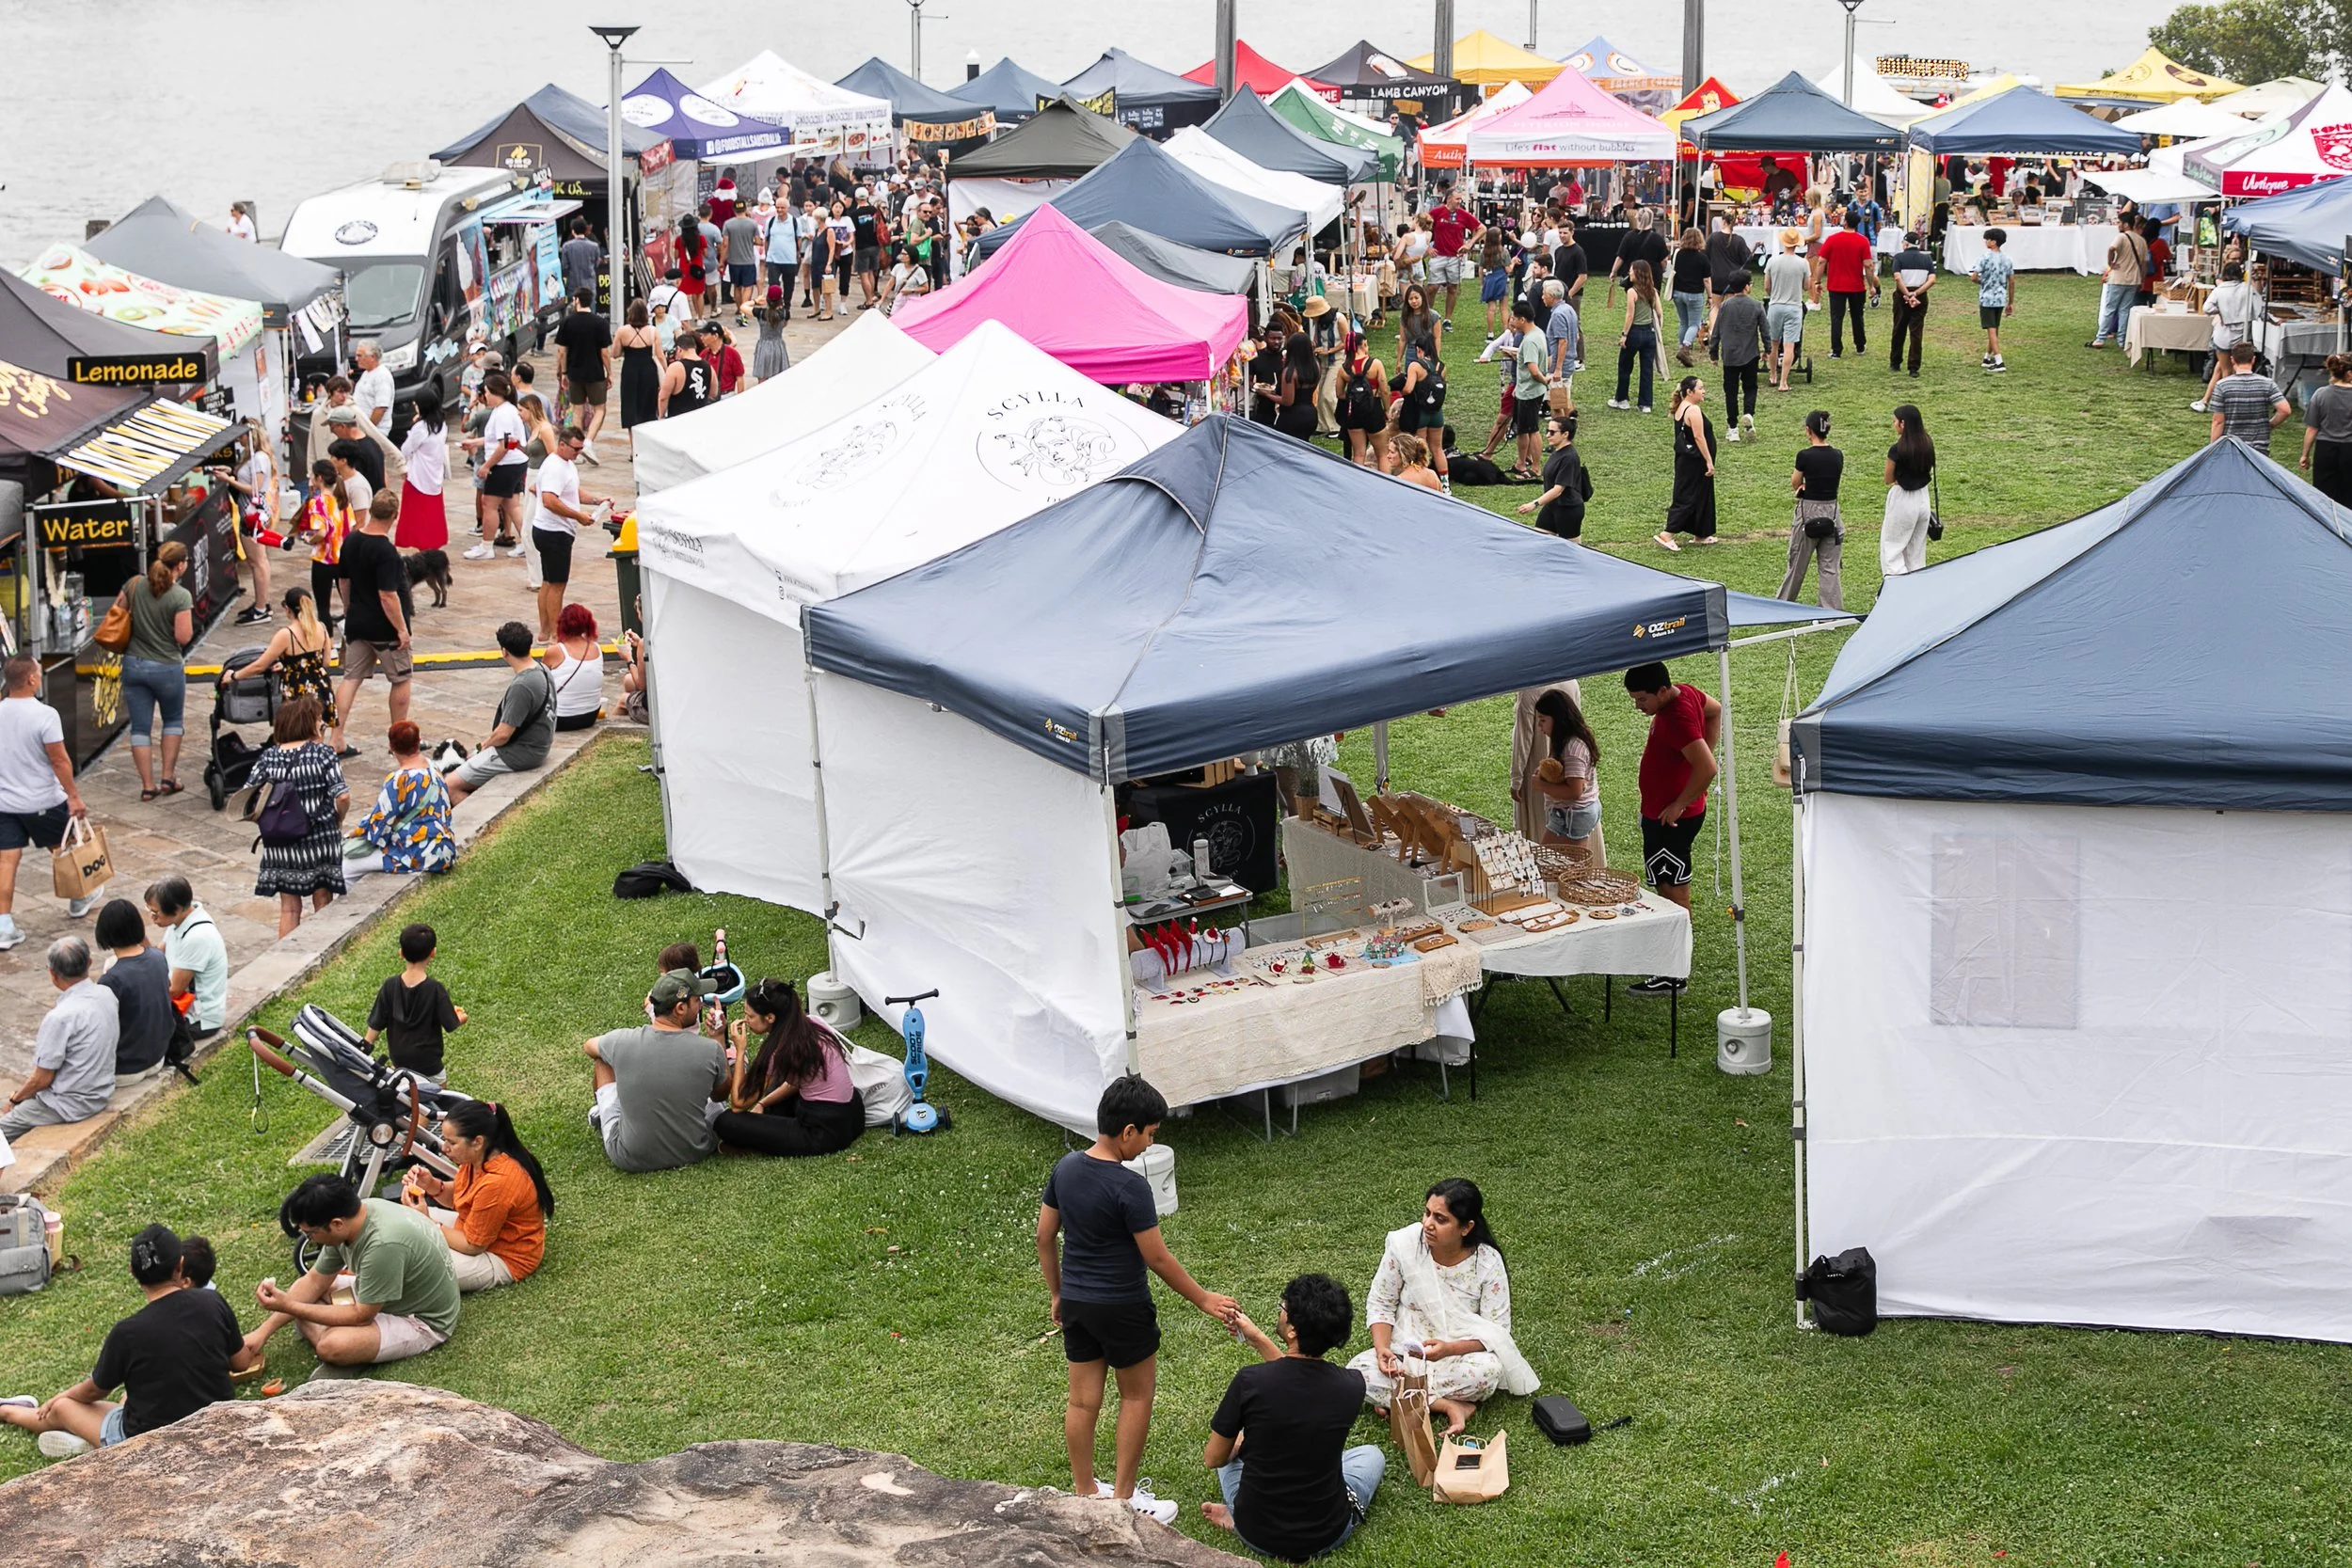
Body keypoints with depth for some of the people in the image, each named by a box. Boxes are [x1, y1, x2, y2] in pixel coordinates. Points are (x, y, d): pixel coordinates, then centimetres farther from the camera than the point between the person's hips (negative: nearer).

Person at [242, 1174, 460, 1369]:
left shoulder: (383, 1244, -36)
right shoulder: (349, 1217, -10)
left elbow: (361, 1316, -26)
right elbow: (314, 1281, 2)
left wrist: (289, 1306, -22)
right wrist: (263, 1331, -3)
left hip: (423, 1319, -9)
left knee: (333, 1346, -31)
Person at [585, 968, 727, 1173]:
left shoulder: (622, 1042, -17)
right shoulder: (710, 1050, -18)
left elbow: (589, 1048, 9)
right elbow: (721, 1093, 5)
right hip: (693, 1153, 0)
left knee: (603, 1059, 20)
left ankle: (602, 1117, 49)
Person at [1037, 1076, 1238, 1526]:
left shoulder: (1066, 1167, -3)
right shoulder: (1129, 1188, -24)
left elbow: (1045, 1237, 6)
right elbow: (1157, 1258, -18)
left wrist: (1056, 1294, 18)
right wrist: (1204, 1301, -6)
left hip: (1075, 1302, 6)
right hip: (1121, 1307, -6)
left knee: (1082, 1399, 14)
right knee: (1137, 1395, 12)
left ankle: (1083, 1494, 25)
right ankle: (1124, 1497, 16)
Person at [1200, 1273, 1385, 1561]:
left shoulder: (1249, 1382, -22)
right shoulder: (1352, 1386, -15)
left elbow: (1213, 1459, -6)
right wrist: (1258, 1339, 16)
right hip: (1327, 1536, 0)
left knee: (1231, 1445, 30)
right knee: (1371, 1454, 29)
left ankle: (1242, 1515, 6)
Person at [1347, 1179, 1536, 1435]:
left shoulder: (1488, 1262, -15)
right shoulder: (1403, 1244, -12)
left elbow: (1497, 1331, -13)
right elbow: (1380, 1304, -1)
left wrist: (1449, 1349, -31)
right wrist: (1382, 1350, -20)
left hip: (1459, 1356, -2)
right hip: (1405, 1353, 2)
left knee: (1489, 1368, -36)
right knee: (1357, 1372, -27)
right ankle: (1449, 1405, -24)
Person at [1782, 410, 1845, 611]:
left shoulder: (1805, 456, -15)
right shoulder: (1837, 456, -1)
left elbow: (1795, 484, 0)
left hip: (1809, 512, -3)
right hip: (1831, 512, 3)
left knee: (1797, 564, 12)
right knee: (1830, 567, 7)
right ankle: (1833, 611, 4)